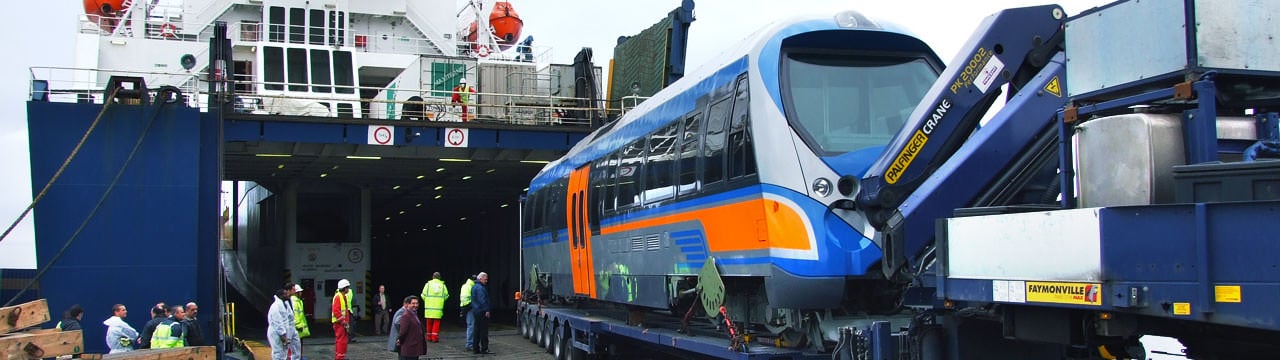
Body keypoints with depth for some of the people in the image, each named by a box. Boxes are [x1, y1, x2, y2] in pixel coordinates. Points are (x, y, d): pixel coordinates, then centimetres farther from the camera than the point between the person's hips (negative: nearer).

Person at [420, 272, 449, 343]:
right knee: (436, 322, 4)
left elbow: (423, 295, -2)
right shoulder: (442, 285, 2)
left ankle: (429, 337, 17)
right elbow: (446, 296, 2)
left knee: (429, 322, 11)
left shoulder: (428, 284, 0)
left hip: (429, 307, 1)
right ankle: (435, 337, -3)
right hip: (438, 307, -1)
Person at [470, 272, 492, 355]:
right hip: (482, 311, -10)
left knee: (477, 330, 13)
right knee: (484, 330, -8)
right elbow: (482, 300, -23)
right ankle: (484, 349, -8)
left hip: (476, 311, 10)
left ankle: (476, 348, 16)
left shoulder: (474, 287, 18)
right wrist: (486, 310, -23)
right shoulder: (480, 288, -15)